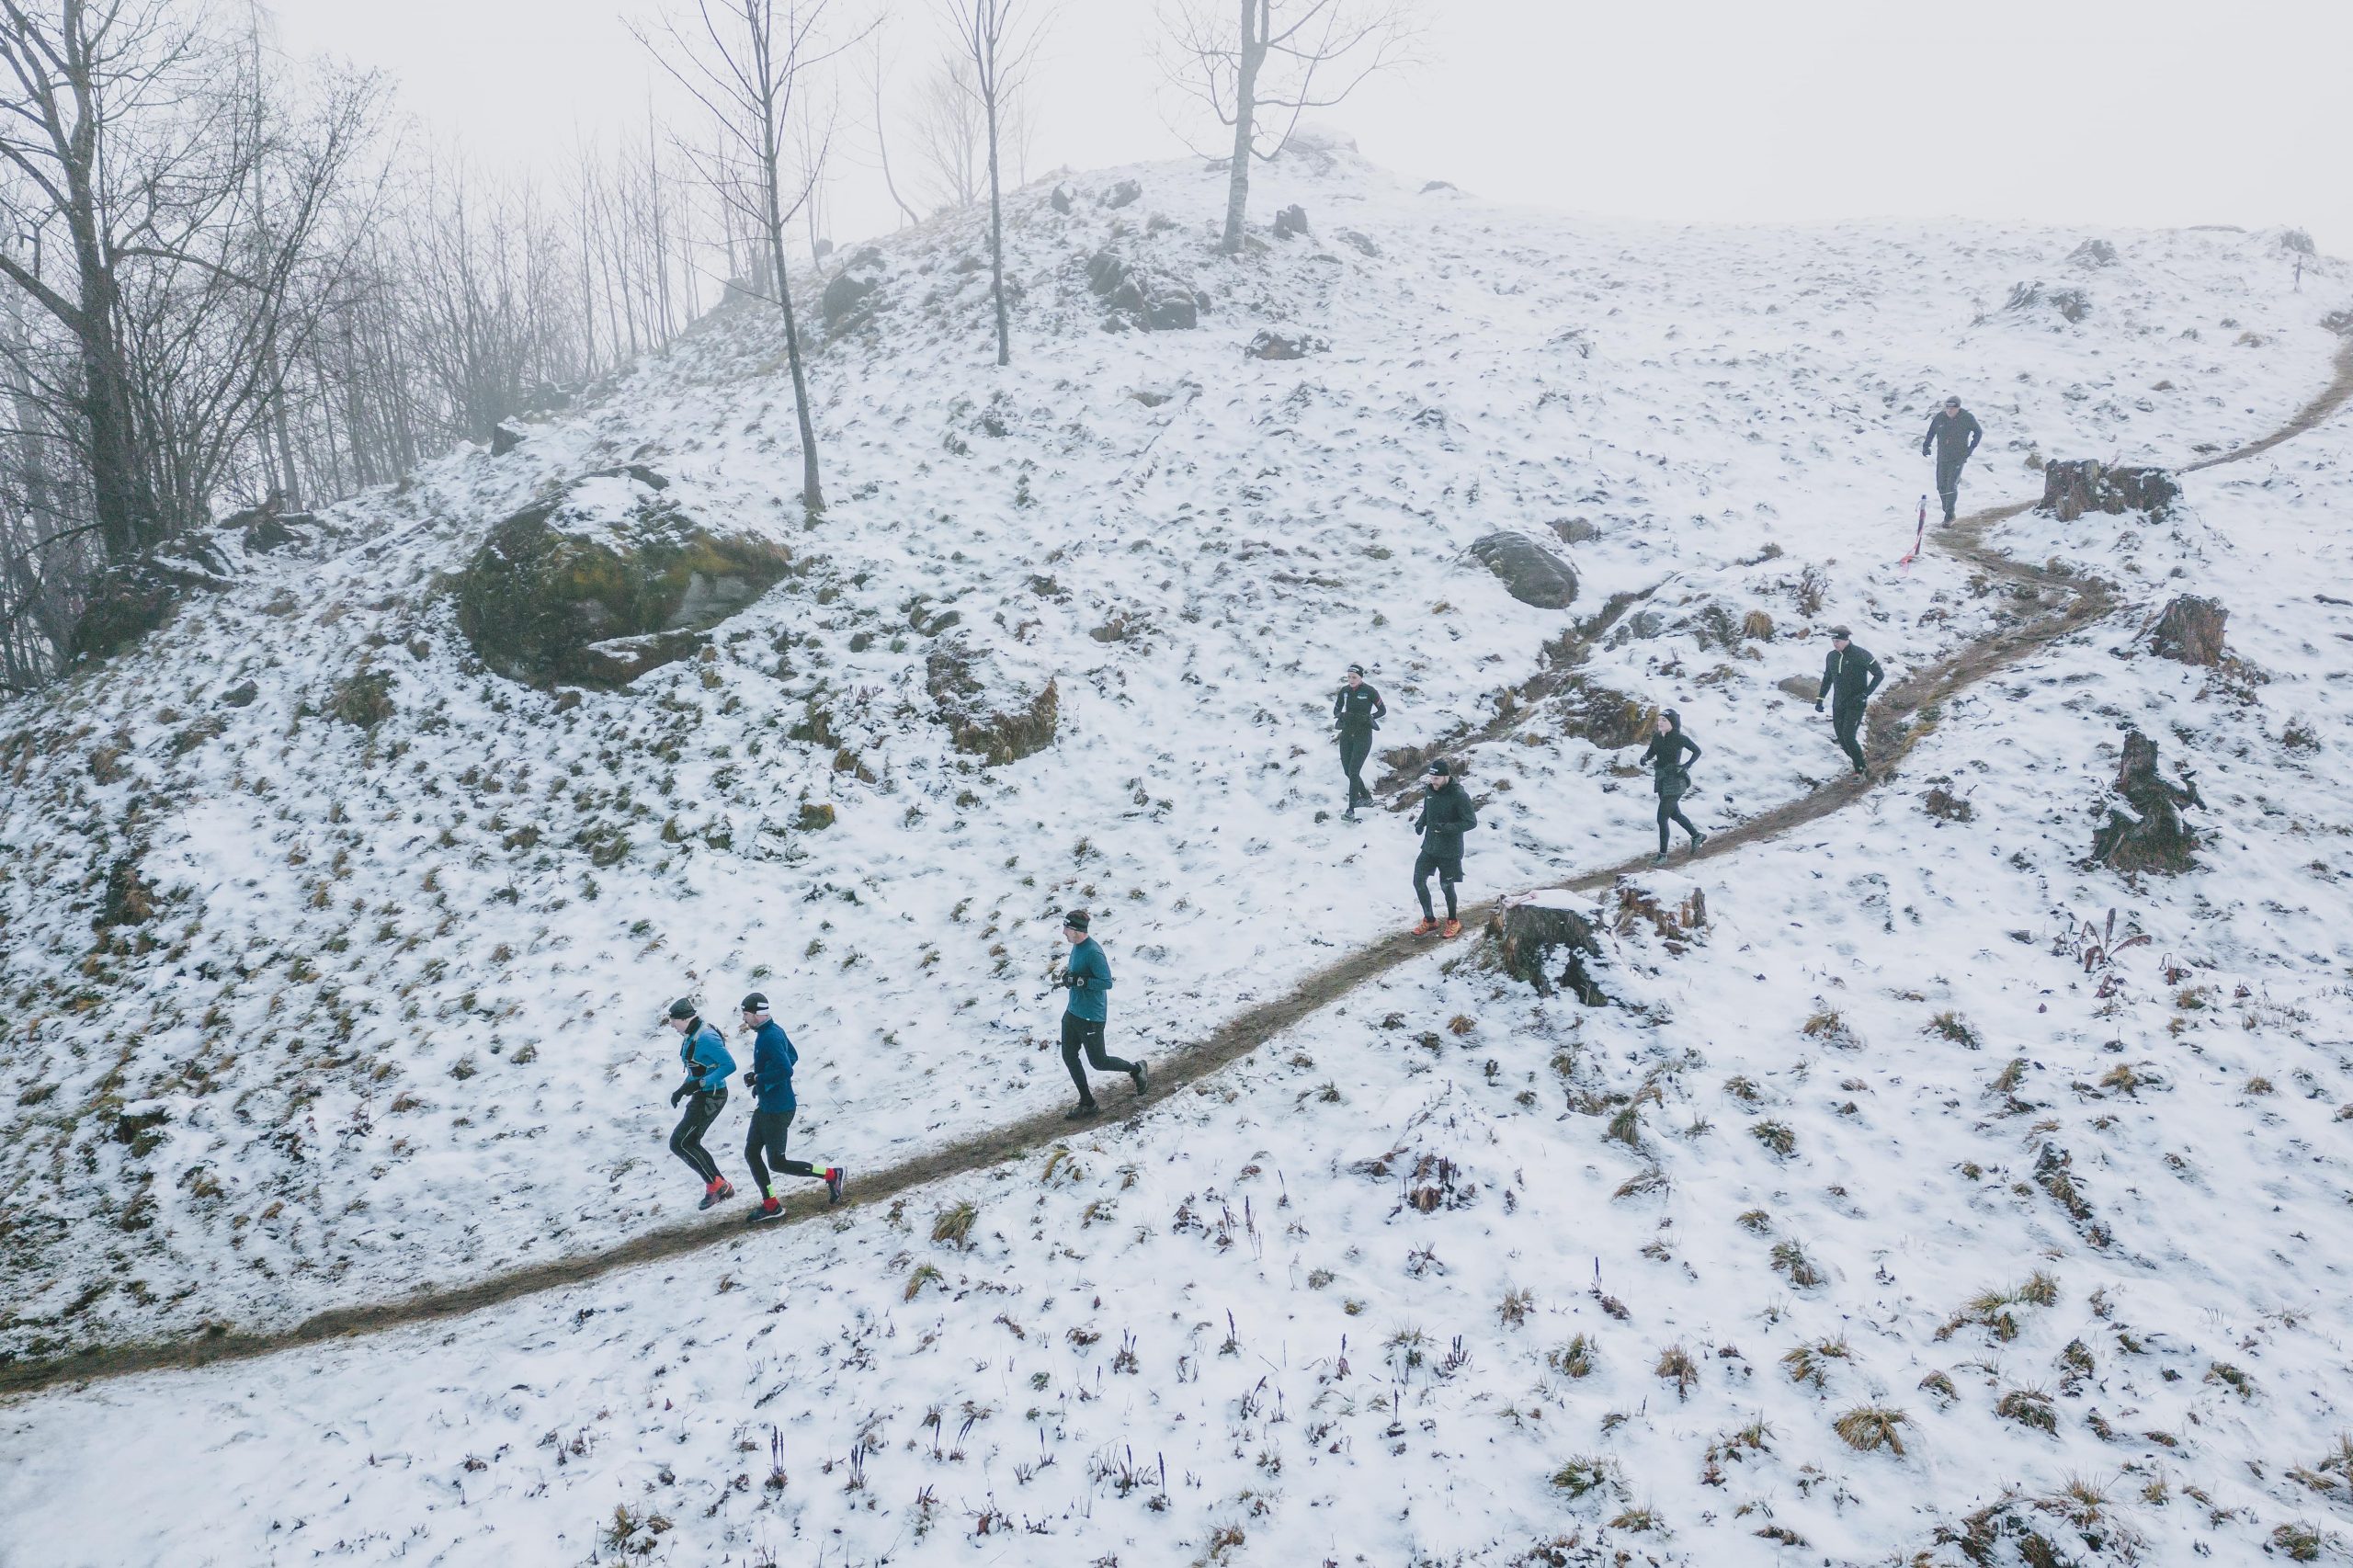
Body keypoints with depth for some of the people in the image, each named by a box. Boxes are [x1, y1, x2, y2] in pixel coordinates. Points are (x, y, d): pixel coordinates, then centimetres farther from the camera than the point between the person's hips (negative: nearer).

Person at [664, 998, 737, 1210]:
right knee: (690, 1143, 17)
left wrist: (699, 1084, -27)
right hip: (701, 1096, 10)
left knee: (678, 1144, -5)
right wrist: (682, 1089, 10)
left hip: (711, 1098, -10)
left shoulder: (705, 1038, -24)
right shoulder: (690, 1036, 7)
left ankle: (715, 1185, 4)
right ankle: (723, 1187, 23)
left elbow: (729, 1065, -26)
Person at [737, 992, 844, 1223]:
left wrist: (757, 1078, -20)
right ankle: (771, 1205, 21)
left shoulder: (769, 1037, -24)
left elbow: (785, 1070, -32)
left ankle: (831, 1174, 7)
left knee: (776, 1163, -1)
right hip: (765, 1106, 10)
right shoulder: (774, 1030, 6)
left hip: (777, 1110, -10)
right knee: (751, 1153, 14)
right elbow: (793, 1057, 18)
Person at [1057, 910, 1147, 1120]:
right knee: (1069, 1057, 11)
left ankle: (1136, 1070, 28)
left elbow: (1107, 983, -25)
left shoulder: (1093, 952, -25)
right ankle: (1087, 1104, 23)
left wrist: (1078, 980, -28)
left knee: (1098, 1062, 4)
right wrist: (1069, 971, 4)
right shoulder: (1076, 945, 4)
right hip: (1073, 1012, 9)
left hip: (1091, 1017, -9)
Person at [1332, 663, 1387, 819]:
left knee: (1353, 771, -13)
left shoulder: (1369, 691, -10)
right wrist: (1341, 715, -12)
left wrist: (1368, 717, -18)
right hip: (1347, 734, 6)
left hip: (1363, 735, -6)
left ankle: (1351, 810, -11)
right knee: (1347, 771, 10)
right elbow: (1336, 710, 11)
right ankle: (1366, 797, 34)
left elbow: (1383, 710, -2)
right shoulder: (1345, 691, 3)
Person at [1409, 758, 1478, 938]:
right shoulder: (1431, 790, 0)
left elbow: (1471, 822, -17)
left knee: (1446, 886, 7)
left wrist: (1446, 827, -27)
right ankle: (1429, 920, 22)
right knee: (1419, 881, 4)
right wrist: (1420, 822, -5)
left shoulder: (1459, 795, -19)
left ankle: (1453, 922, 30)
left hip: (1449, 851, -6)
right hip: (1429, 847, 6)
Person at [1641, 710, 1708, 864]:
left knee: (1662, 818, -8)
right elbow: (1651, 752, 9)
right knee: (1675, 814, 23)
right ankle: (1697, 836, 45)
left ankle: (1662, 855, 3)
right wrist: (1645, 757, -14)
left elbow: (1697, 751, -6)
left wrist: (1685, 766, -17)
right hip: (1661, 780, 8)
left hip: (1675, 782, -8)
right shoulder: (1657, 736, 0)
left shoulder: (1680, 738, -16)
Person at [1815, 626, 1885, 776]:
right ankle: (1855, 761, 21)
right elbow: (1827, 678, 20)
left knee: (1848, 737, -16)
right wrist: (1820, 699, 13)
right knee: (1841, 738, 4)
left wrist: (1865, 693, -15)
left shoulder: (1861, 654, -13)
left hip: (1856, 704, -6)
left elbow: (1880, 674, -7)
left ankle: (1861, 770, -4)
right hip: (1838, 704, 6)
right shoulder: (1831, 656, 5)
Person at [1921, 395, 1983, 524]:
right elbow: (1931, 432, 13)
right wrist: (1926, 446, 1)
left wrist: (1971, 448, -5)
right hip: (1942, 458, 4)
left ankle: (1950, 514, -8)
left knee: (1951, 485, -14)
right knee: (1941, 487, 5)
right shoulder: (1939, 417, -3)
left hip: (1959, 457, -4)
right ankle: (1947, 511, 22)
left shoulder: (1967, 418, -9)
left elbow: (1979, 432, 4)